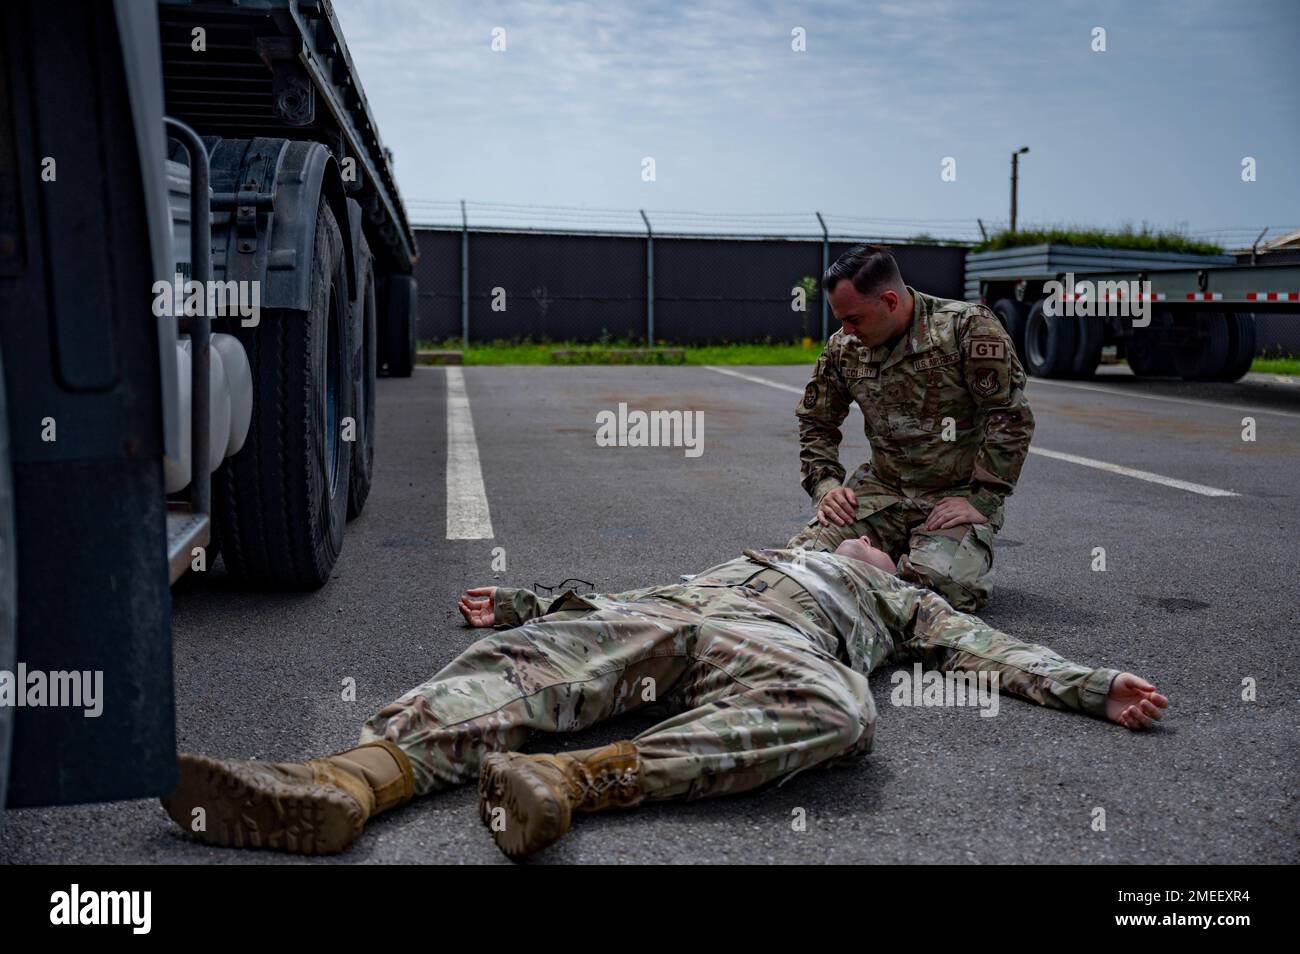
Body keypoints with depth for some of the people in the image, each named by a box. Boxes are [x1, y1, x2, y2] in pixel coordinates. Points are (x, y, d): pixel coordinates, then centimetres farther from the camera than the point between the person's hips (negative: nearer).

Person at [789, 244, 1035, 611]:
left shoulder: (969, 327, -13)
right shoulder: (844, 347, 3)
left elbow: (1010, 418, -14)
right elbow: (815, 423, 15)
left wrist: (982, 501, -17)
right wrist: (826, 485, -1)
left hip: (957, 495, -4)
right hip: (882, 490, 4)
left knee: (934, 581, -31)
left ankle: (971, 553, 6)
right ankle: (897, 553, 11)